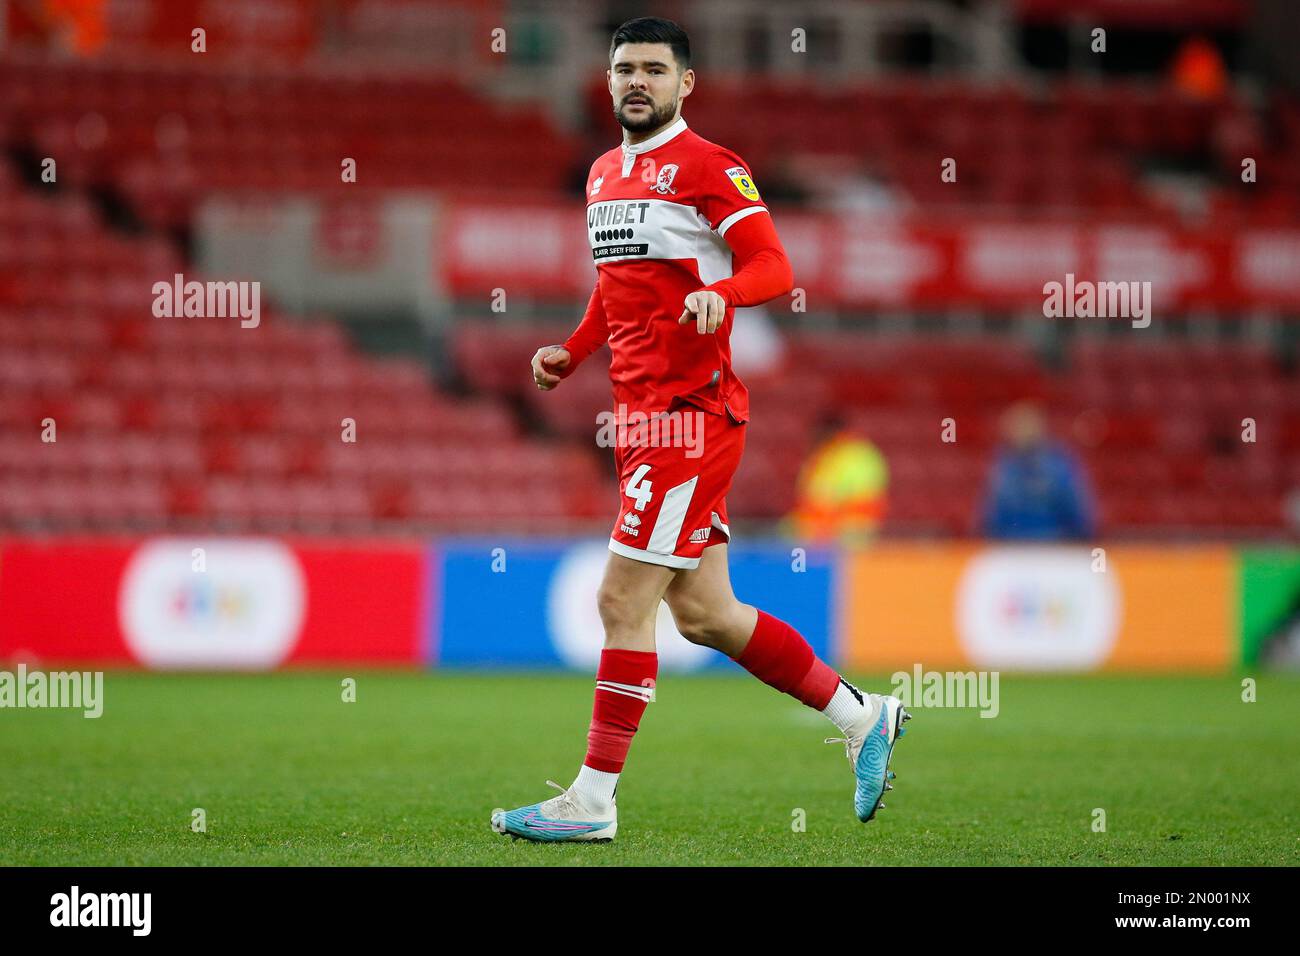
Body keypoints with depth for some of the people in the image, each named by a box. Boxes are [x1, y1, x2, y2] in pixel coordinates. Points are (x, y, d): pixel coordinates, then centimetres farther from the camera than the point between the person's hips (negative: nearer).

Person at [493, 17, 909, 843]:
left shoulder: (710, 168, -8)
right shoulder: (605, 173, 18)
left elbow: (774, 267, -13)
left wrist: (718, 292, -32)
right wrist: (572, 353, 15)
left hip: (691, 410, -9)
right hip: (644, 414, 9)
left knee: (624, 602, -9)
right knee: (702, 613, 11)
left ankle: (592, 800, -4)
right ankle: (862, 716, 23)